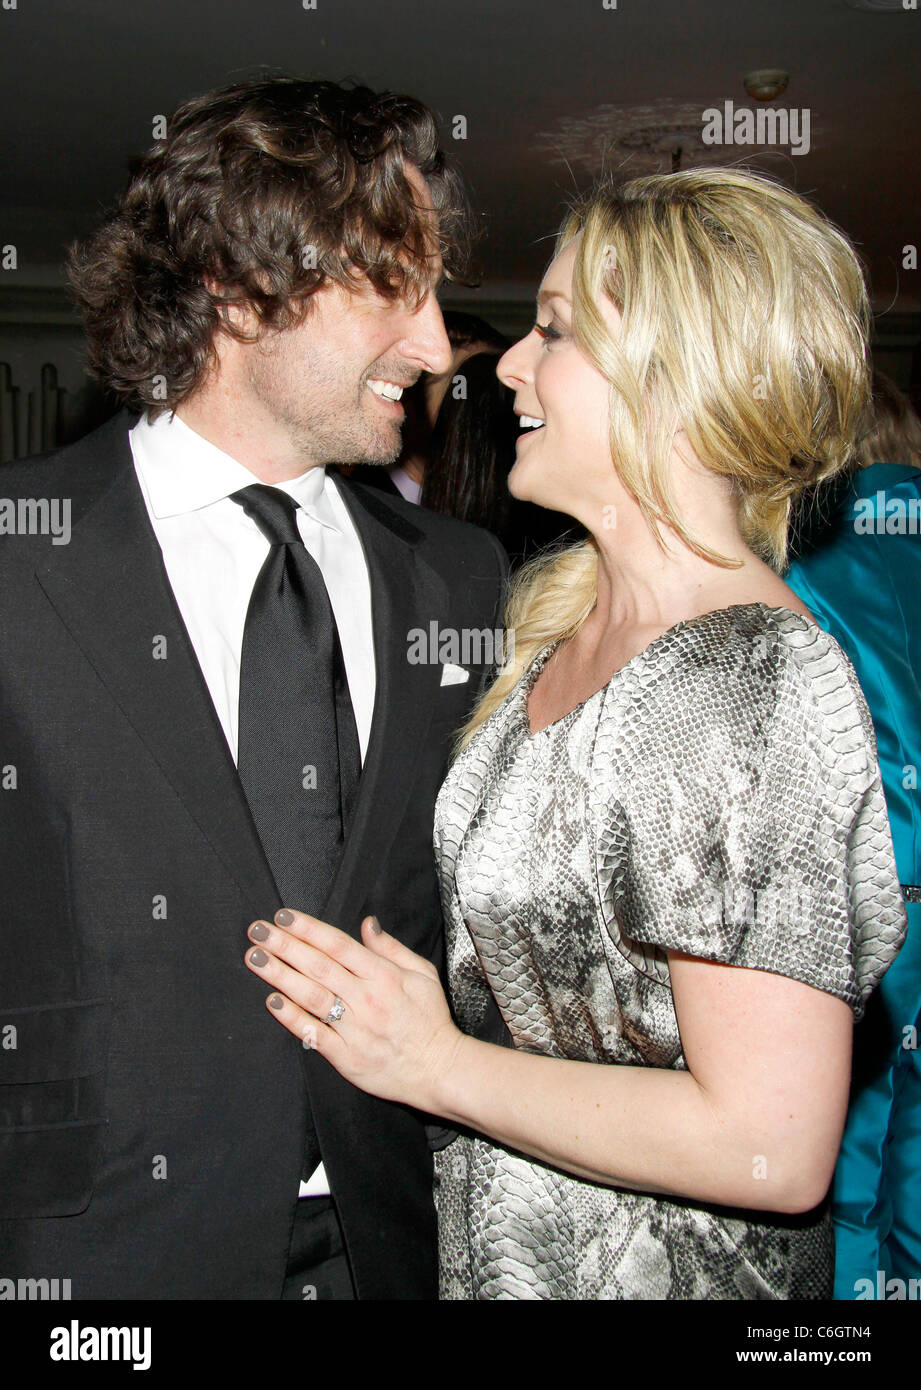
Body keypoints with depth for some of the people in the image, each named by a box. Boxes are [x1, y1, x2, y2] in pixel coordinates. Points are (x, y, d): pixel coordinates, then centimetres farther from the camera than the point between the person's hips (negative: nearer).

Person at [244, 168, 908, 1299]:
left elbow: (772, 1147, -28)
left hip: (647, 1268, -7)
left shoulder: (754, 691, -27)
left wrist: (434, 1062, -21)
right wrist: (379, 992, -1)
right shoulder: (567, 615, 0)